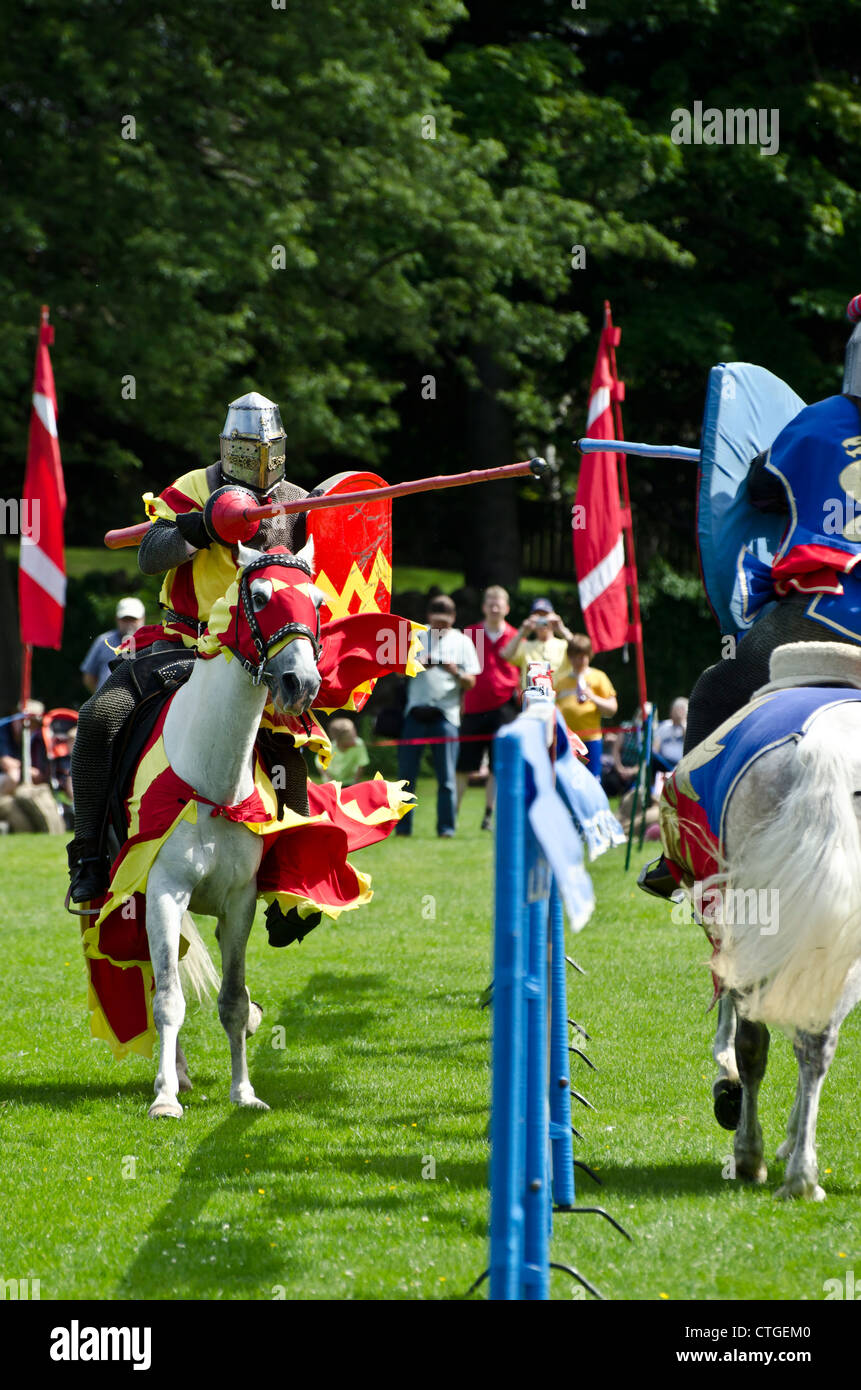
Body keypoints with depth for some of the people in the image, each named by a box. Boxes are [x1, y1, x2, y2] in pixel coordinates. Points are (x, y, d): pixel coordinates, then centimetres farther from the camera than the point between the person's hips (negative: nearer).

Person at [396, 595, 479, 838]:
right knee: (406, 774, 1)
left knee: (446, 777, -3)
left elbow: (471, 683, 4)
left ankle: (446, 828, 1)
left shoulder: (462, 642, 7)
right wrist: (419, 665, -14)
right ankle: (402, 827, 6)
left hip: (445, 715, -2)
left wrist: (456, 672, -16)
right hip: (416, 713, 2)